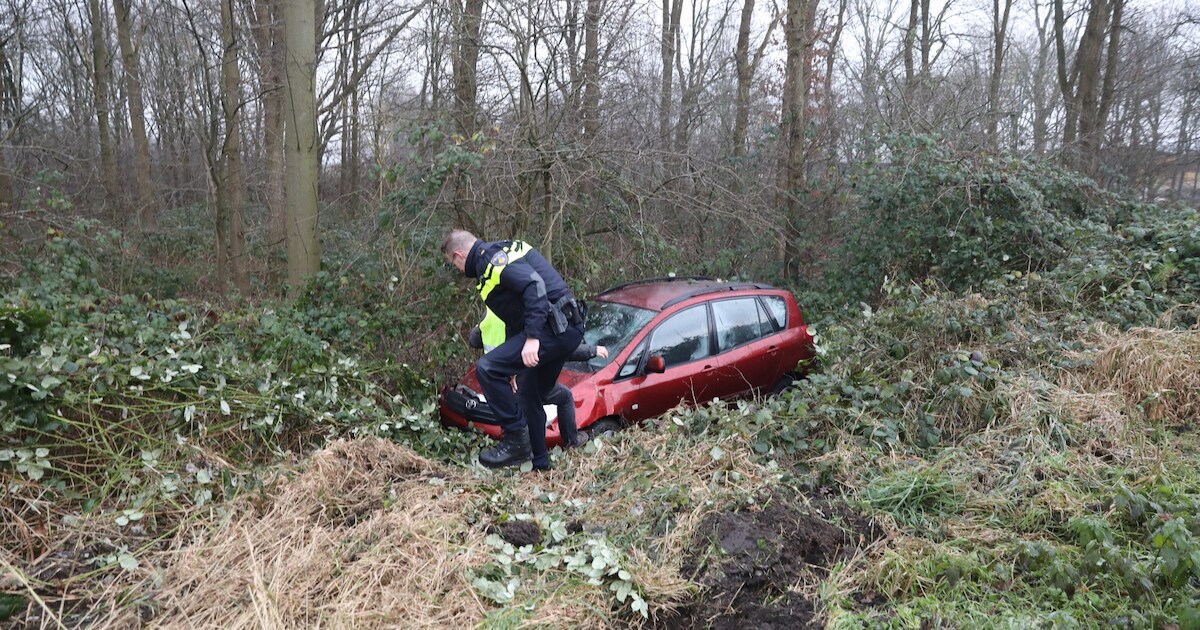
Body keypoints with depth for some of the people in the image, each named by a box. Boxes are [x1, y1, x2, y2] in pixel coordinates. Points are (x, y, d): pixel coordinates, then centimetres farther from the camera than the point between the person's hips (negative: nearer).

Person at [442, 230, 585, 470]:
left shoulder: (492, 259, -8)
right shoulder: (503, 251, 24)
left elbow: (534, 285, -25)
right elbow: (515, 314, 30)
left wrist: (532, 337, -29)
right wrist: (512, 365, 34)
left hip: (553, 329, -11)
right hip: (568, 329, 11)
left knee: (487, 369, -15)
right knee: (530, 397, 20)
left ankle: (516, 440, -8)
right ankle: (539, 463, 29)